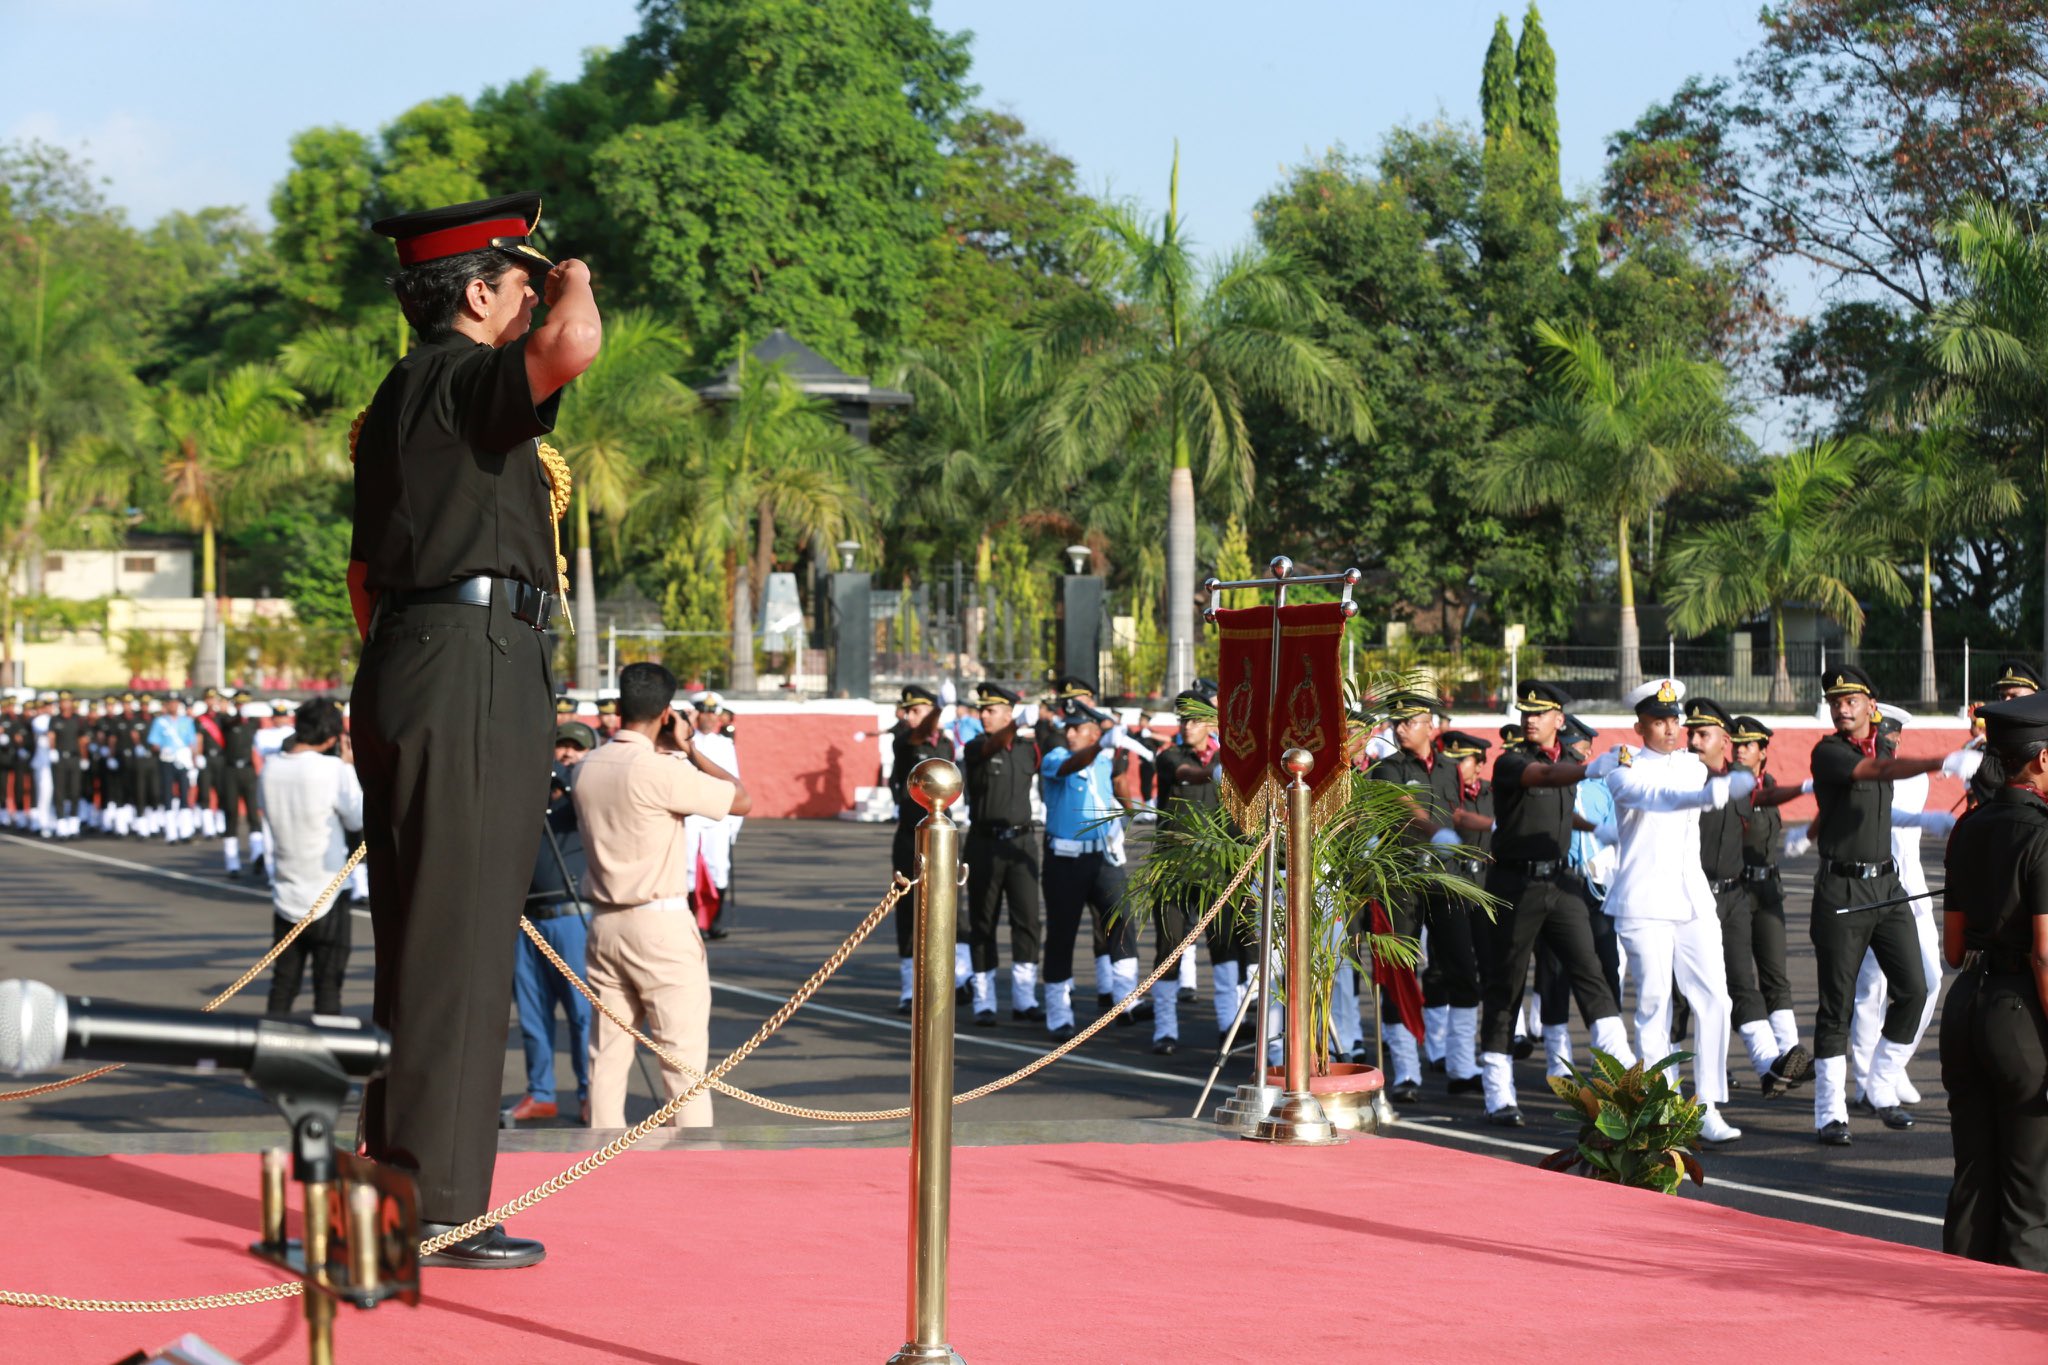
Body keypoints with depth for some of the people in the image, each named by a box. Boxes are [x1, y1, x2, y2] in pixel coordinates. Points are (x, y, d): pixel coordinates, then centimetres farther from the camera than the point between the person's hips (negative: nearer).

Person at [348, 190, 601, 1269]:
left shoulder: (401, 398, 21)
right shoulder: (459, 381, -10)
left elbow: (366, 568, 25)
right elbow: (570, 347, -30)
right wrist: (575, 284, -9)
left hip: (407, 670, 10)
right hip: (474, 670, -10)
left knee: (417, 943, 13)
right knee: (459, 943, -8)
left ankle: (399, 1181, 19)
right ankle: (437, 1207, -7)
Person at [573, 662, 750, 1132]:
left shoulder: (587, 769, 6)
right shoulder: (659, 770, -16)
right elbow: (742, 799, -10)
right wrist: (690, 749, -1)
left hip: (606, 923, 7)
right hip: (660, 923, -7)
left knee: (607, 1057, 8)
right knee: (685, 1056, -3)